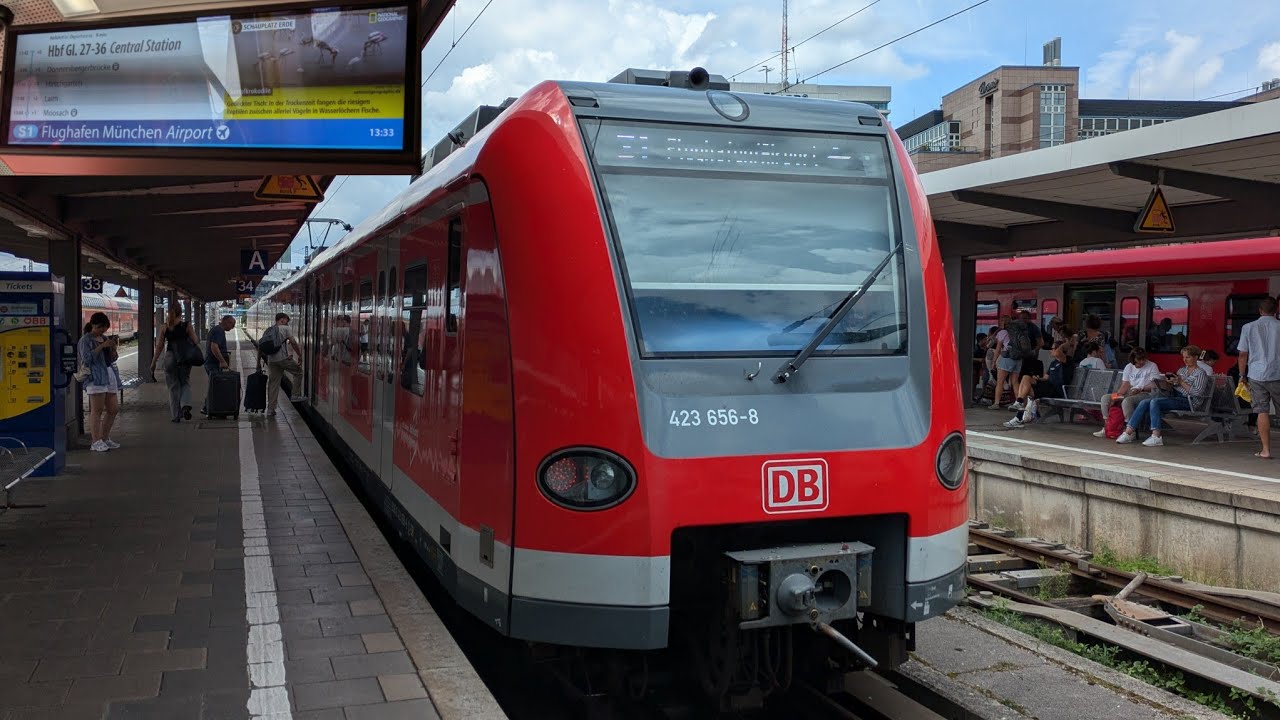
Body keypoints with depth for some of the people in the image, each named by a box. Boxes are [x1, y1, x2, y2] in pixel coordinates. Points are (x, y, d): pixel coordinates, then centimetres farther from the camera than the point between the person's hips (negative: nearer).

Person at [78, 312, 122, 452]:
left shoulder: (105, 338, 21)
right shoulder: (85, 340, -1)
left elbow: (113, 358, 23)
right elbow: (87, 358, -13)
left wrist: (114, 347, 4)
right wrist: (102, 346, -16)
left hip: (110, 374, 8)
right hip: (95, 377, -8)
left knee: (113, 409, 8)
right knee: (97, 409, -9)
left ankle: (105, 438, 20)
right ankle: (96, 442, -7)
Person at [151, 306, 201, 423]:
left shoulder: (165, 327, 0)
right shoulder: (186, 325, -4)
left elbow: (159, 346, 1)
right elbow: (195, 342, -4)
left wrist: (153, 362, 7)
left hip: (170, 357, 1)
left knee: (173, 387, 10)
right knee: (185, 382, 16)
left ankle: (176, 415, 11)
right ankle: (185, 405, -11)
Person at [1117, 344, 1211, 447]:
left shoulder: (1201, 373, 0)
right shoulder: (1182, 370, 23)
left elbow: (1197, 393, -12)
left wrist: (1181, 382, -13)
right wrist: (1169, 382, 1)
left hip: (1188, 401, -8)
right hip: (1174, 397, 8)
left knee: (1155, 402, -31)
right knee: (1144, 403, -15)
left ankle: (1156, 437, -35)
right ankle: (1129, 432, -22)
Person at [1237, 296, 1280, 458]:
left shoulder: (1248, 327, 2)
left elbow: (1243, 355, 3)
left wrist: (1242, 375, 13)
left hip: (1256, 375, 1)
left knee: (1262, 411, 3)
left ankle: (1266, 450, 4)